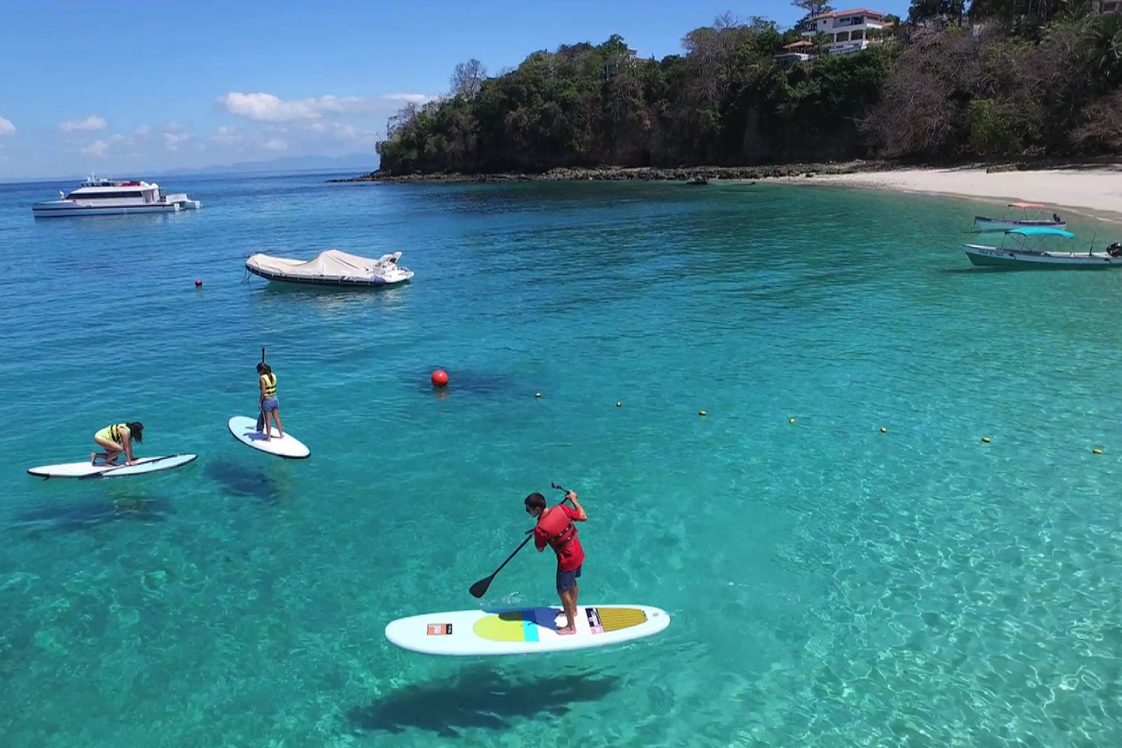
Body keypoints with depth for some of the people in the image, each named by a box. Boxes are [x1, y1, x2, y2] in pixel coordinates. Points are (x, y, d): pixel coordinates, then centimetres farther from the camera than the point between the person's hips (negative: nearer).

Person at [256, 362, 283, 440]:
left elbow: (263, 392, -20)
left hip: (267, 401, -6)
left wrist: (261, 401, -11)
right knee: (277, 418, 17)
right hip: (275, 399, 6)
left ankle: (268, 437, 15)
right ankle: (281, 434, 26)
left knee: (267, 420, 6)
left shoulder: (262, 378, -18)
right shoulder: (273, 376, 1)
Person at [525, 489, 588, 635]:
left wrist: (536, 536, 6)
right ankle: (573, 610, 52)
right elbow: (583, 517, -3)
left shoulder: (540, 528, -28)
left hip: (567, 561, -7)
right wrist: (574, 500, 7)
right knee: (572, 583, 29)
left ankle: (571, 627, 24)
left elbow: (540, 549, -10)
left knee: (563, 592, 10)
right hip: (579, 554, 7)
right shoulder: (561, 508, -15)